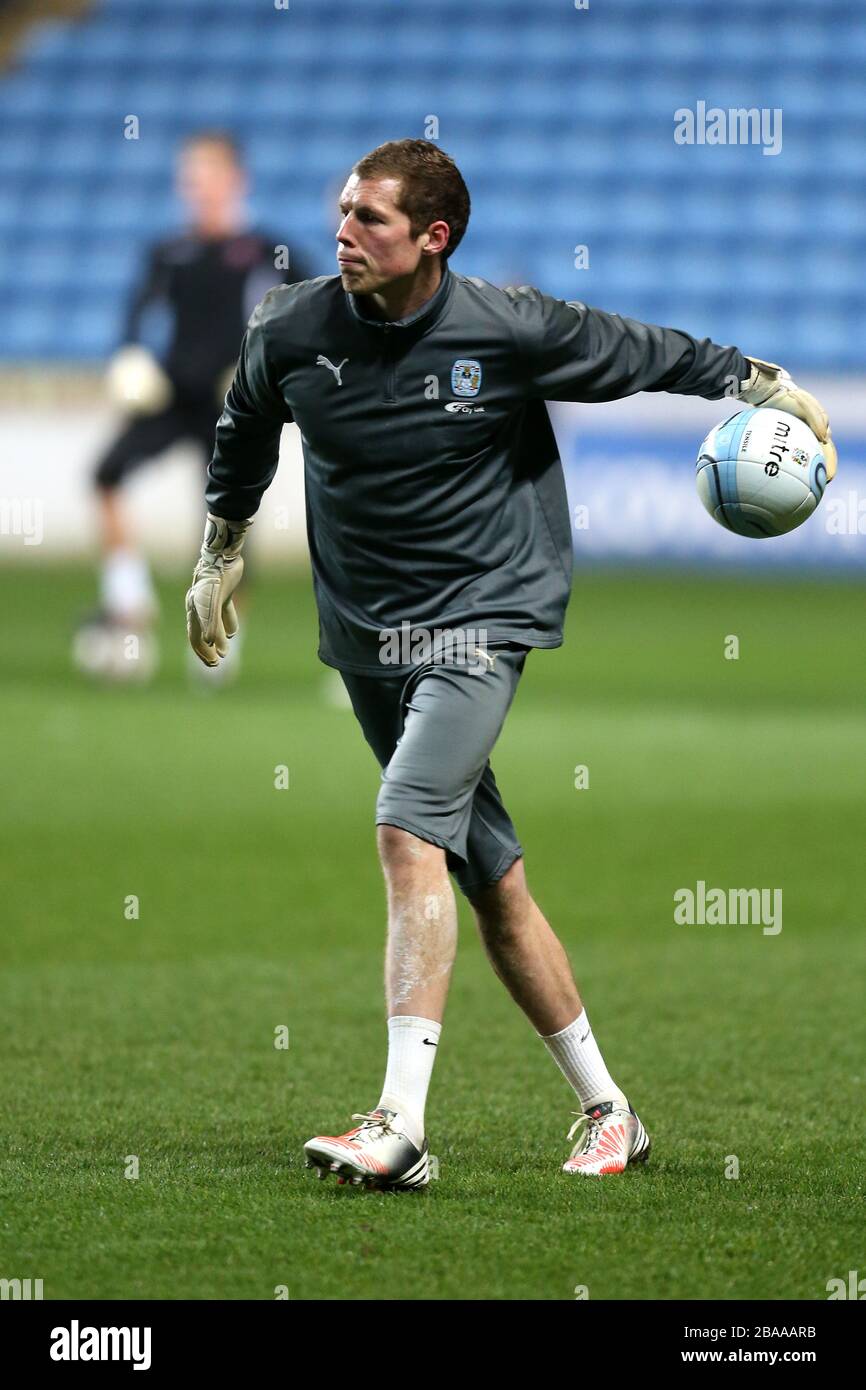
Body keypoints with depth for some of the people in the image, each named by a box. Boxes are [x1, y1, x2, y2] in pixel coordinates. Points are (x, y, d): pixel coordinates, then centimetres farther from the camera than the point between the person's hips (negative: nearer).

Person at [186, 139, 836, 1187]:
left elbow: (649, 356, 3)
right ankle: (606, 1112, 21)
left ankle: (400, 1126, -31)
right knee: (493, 882, 7)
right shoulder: (292, 331, -3)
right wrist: (219, 560, 26)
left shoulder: (510, 330, -13)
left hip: (480, 618, -4)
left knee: (408, 827, -25)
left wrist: (772, 389, 8)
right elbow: (244, 432, 19)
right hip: (365, 641, 4)